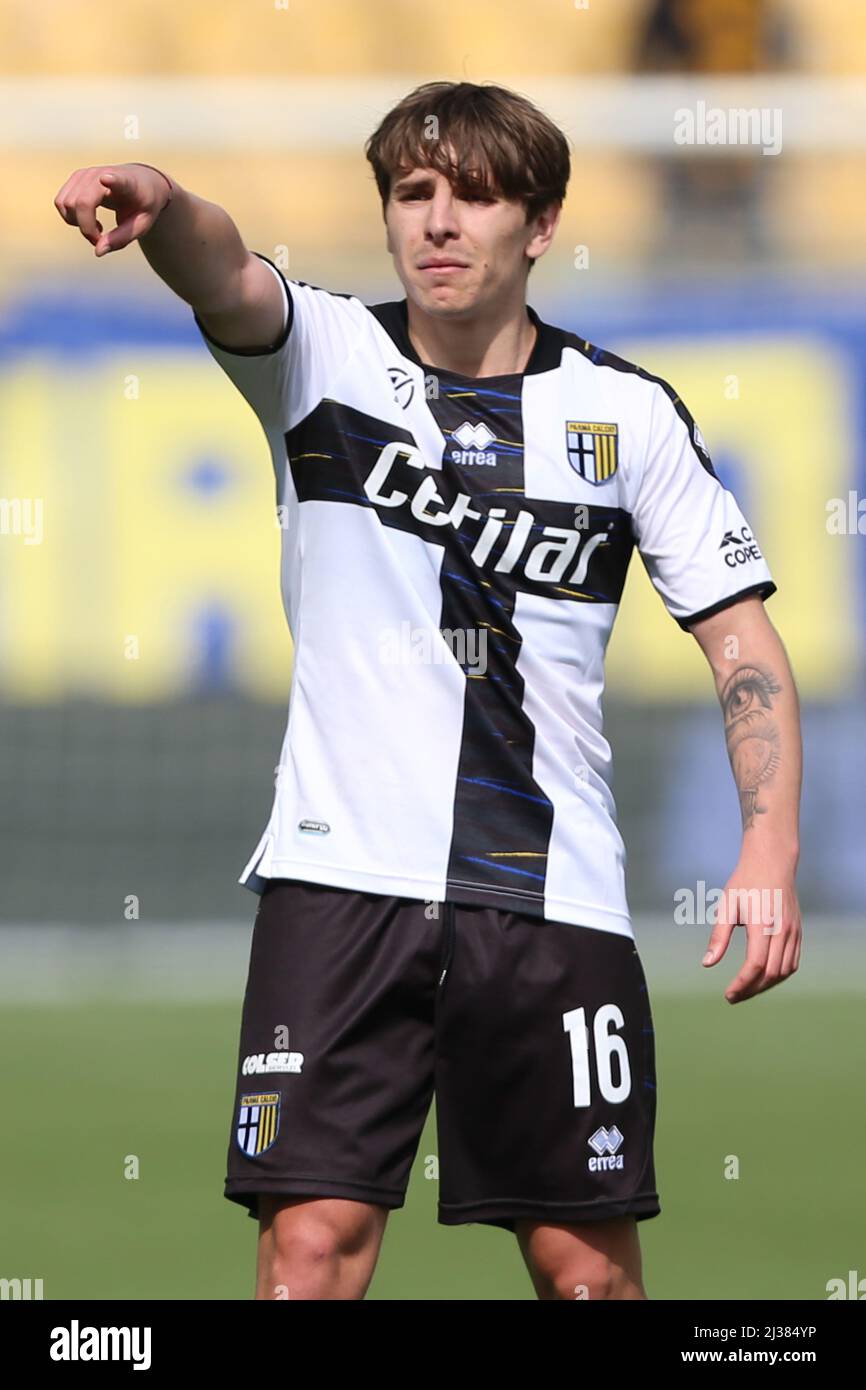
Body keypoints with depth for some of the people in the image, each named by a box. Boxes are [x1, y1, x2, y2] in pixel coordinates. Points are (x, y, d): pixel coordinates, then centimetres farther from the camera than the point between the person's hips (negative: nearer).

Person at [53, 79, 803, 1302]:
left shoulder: (627, 411, 6)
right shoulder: (328, 355, 4)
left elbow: (741, 637, 7)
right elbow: (228, 279, -19)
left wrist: (770, 852, -6)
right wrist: (162, 207, -43)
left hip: (556, 893, 1)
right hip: (344, 872, -1)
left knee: (586, 1258, 2)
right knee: (315, 1235, -10)